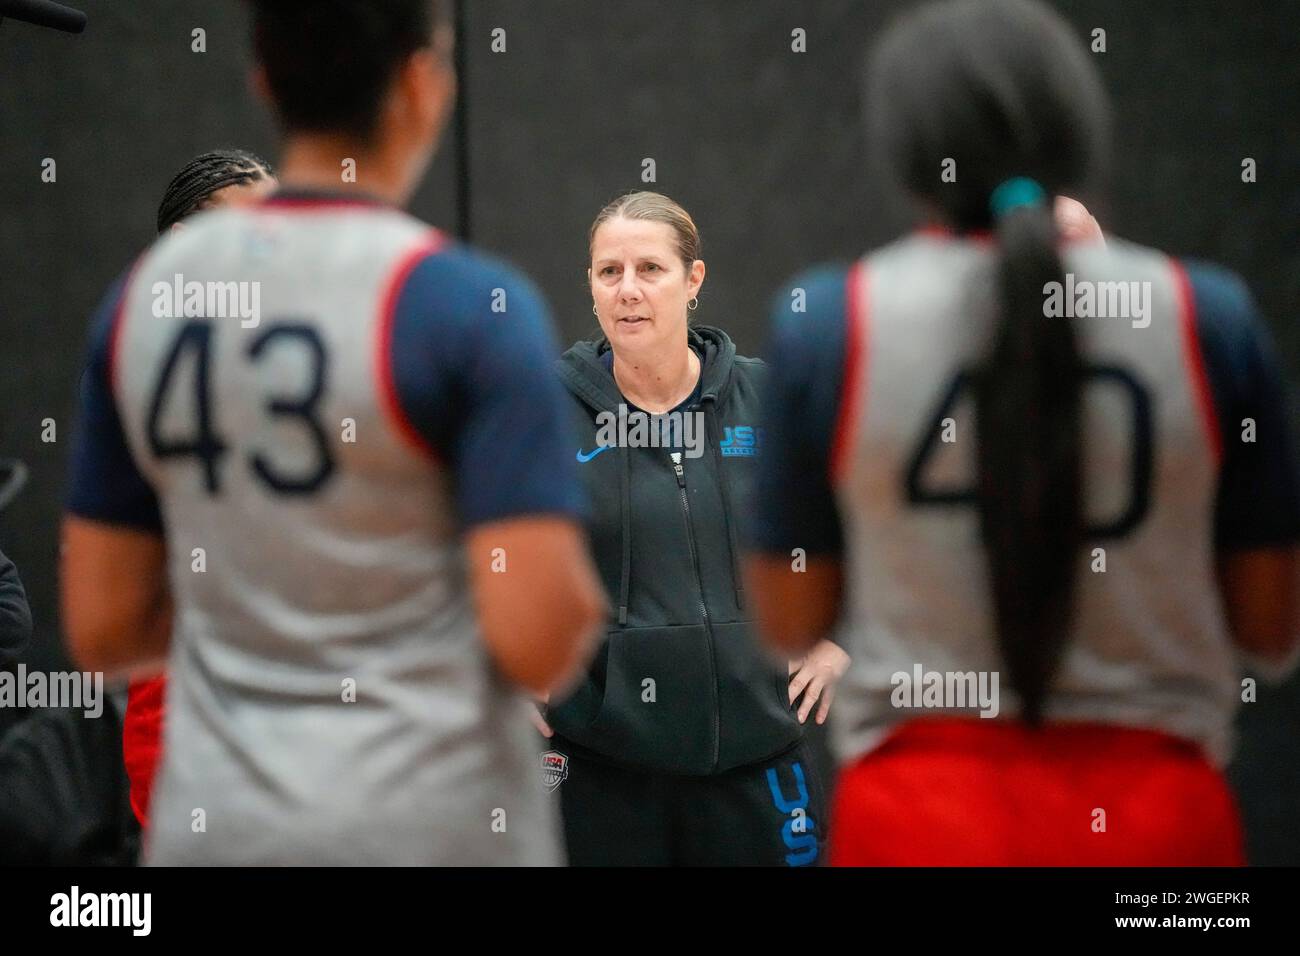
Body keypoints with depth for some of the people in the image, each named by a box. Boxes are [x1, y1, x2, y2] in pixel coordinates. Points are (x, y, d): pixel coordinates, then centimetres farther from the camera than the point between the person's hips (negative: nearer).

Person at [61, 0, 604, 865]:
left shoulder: (145, 294, 4)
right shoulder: (468, 303, -12)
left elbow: (102, 628, 8)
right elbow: (536, 639, -17)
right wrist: (579, 597, 4)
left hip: (217, 827, 5)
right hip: (428, 824, -5)